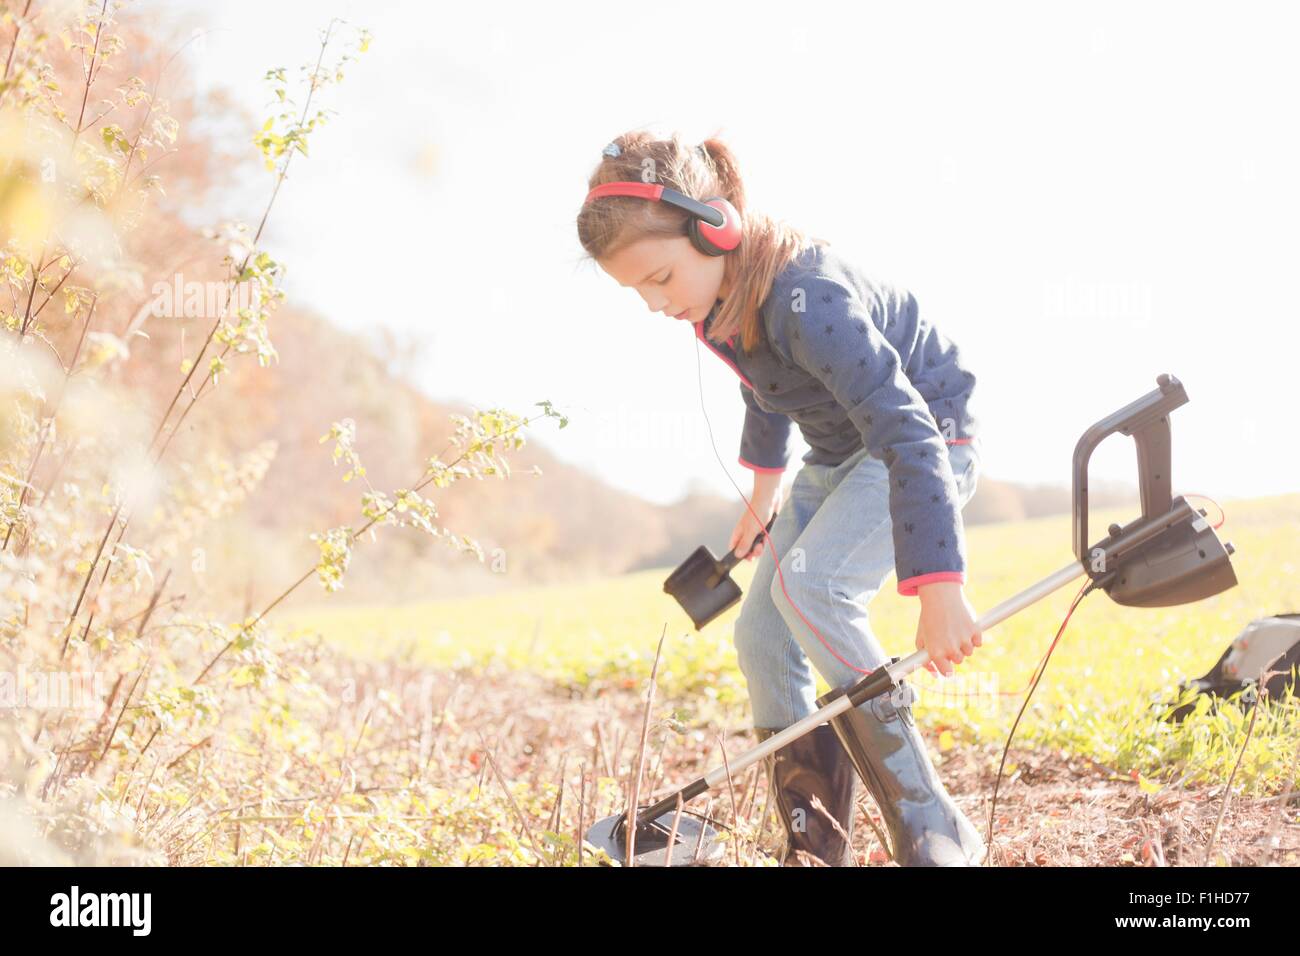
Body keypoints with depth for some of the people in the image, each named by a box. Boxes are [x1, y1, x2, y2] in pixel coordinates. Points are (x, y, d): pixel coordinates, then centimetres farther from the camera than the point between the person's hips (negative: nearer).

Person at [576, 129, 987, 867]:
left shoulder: (807, 301, -36)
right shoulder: (720, 294, -7)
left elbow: (907, 433, -40)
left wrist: (938, 588, -45)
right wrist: (765, 486, 24)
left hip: (929, 439, -9)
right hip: (840, 455, 9)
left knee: (810, 585, -30)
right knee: (762, 635, 1)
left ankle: (937, 838, -24)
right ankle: (818, 848, 11)